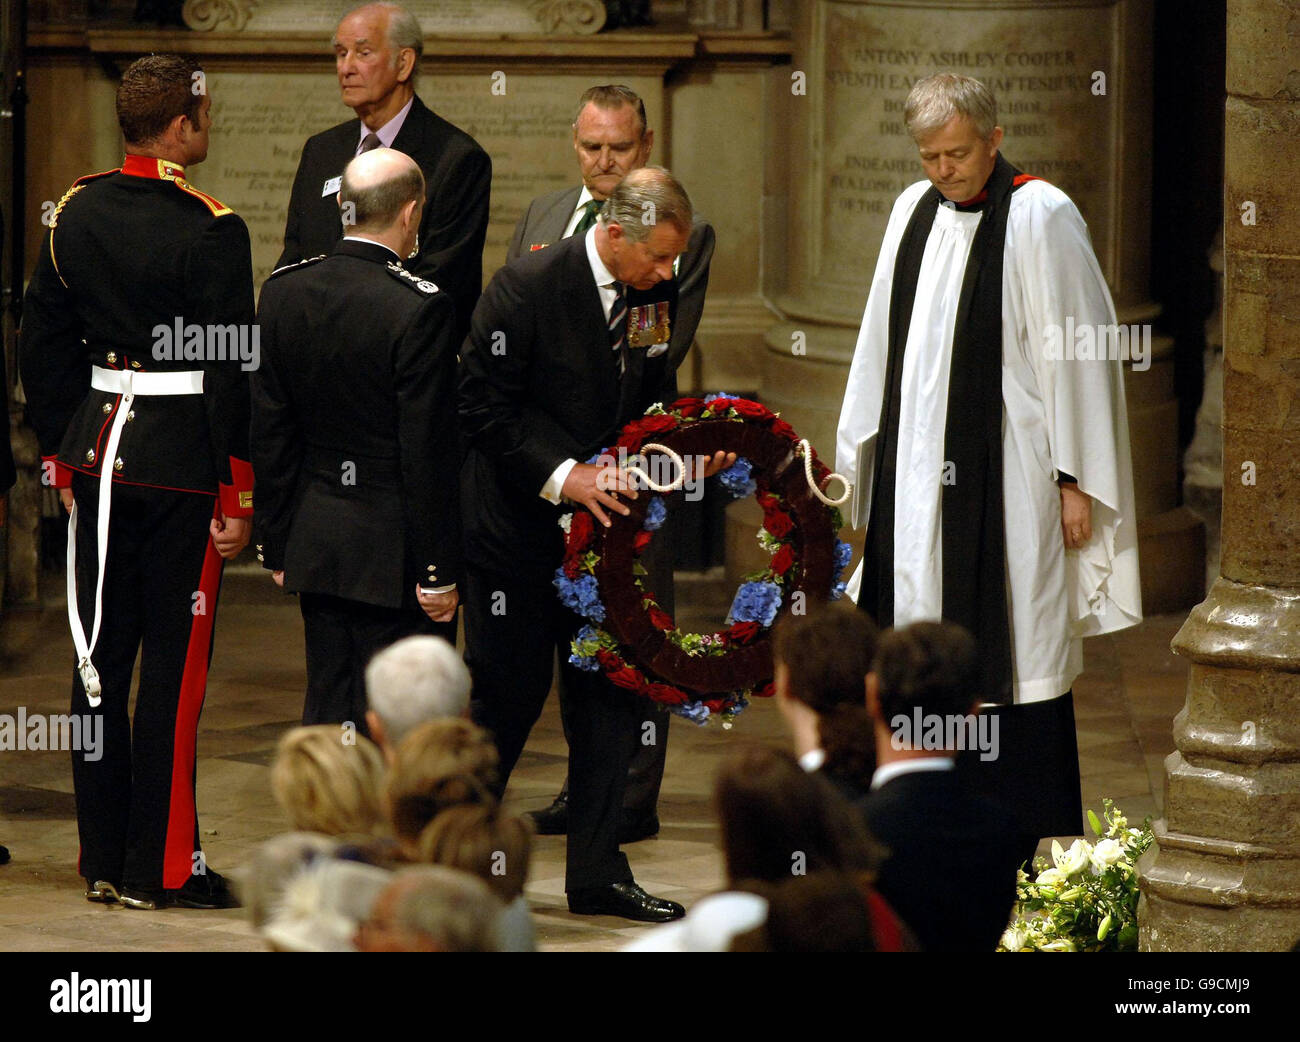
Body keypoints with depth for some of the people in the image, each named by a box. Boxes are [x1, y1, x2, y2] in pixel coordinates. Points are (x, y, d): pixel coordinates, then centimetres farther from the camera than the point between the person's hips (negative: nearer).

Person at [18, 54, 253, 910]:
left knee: (101, 656, 12)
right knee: (174, 663, 0)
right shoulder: (211, 232, -14)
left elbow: (43, 345, 9)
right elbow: (231, 368, -15)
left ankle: (105, 860, 18)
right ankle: (162, 867, 3)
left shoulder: (75, 215, 4)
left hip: (98, 454, 6)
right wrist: (238, 492, -9)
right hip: (181, 464, -6)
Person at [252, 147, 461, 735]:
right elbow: (428, 452, -16)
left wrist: (276, 544, 15)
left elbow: (269, 436, 7)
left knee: (326, 709, 13)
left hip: (316, 546, 6)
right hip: (394, 554, -6)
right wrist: (438, 571, -10)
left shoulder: (283, 293, 1)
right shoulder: (419, 309, -17)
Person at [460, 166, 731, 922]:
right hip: (520, 527, -6)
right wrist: (562, 476, -23)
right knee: (511, 692, 0)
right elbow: (485, 410, -15)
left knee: (613, 694, 5)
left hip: (605, 522, 6)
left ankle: (598, 872, 12)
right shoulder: (528, 288, -15)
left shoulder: (650, 299, 3)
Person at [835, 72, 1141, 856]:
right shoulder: (913, 213, 11)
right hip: (915, 478, 6)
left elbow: (1079, 354, -9)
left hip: (1007, 478, -6)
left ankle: (1022, 843, -1)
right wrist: (859, 455, 18)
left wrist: (1075, 479, -11)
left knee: (1013, 647, -5)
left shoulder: (1042, 218, -8)